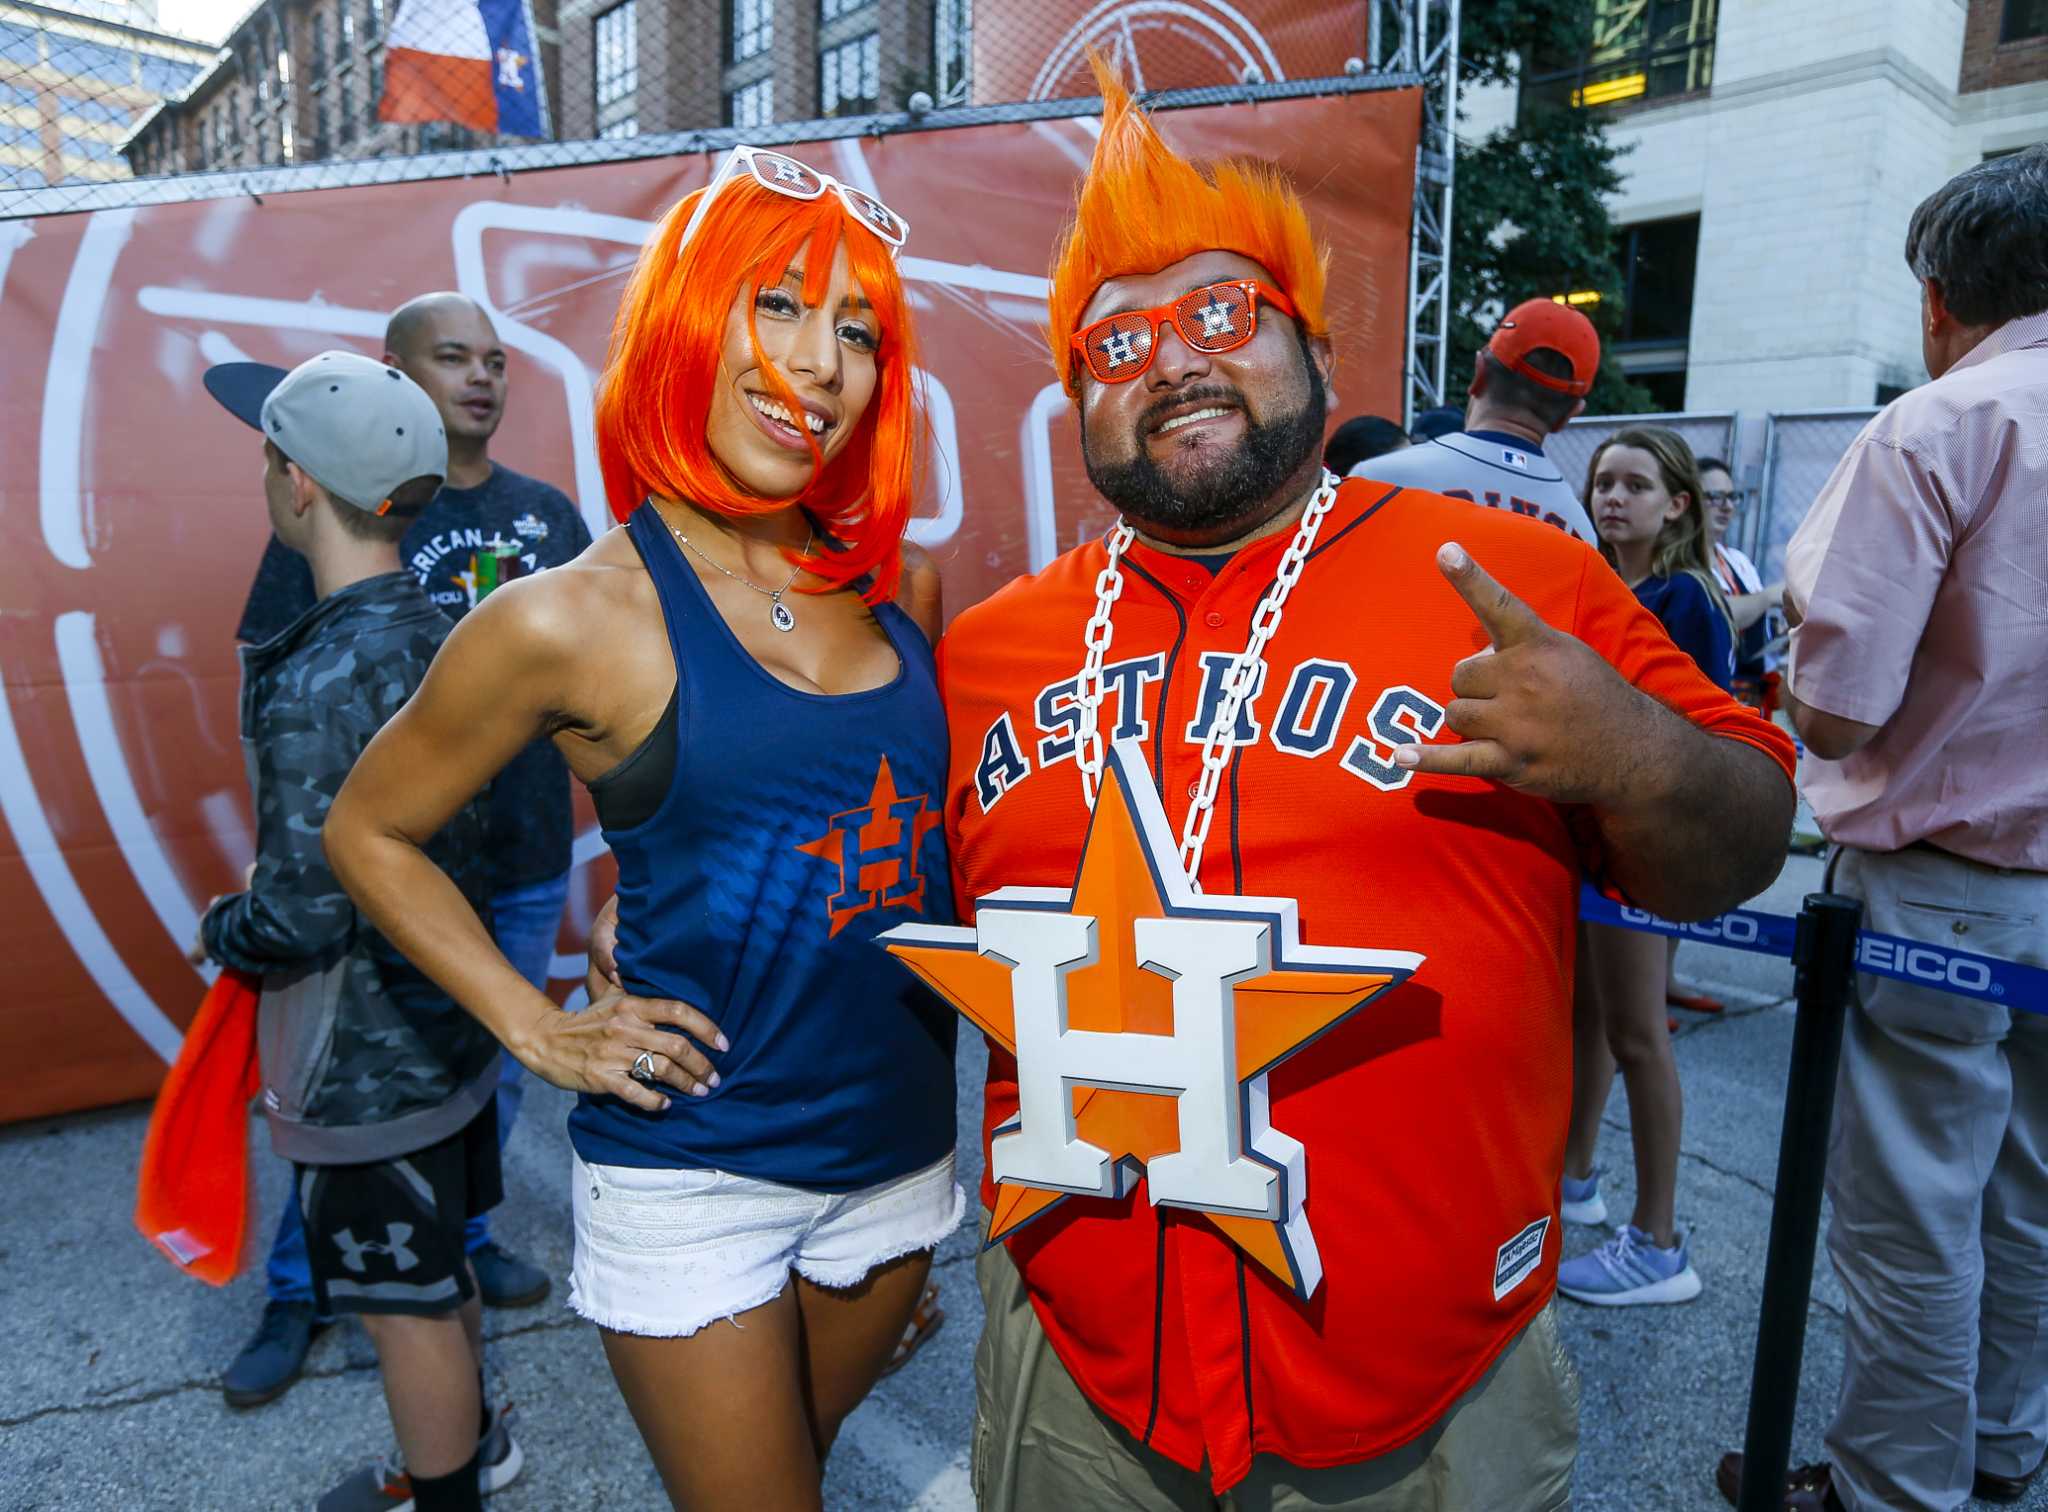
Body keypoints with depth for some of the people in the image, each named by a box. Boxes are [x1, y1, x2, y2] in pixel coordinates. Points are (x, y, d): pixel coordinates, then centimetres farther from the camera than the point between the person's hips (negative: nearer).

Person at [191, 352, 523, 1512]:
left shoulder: (318, 682, -27)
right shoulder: (433, 632, -1)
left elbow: (300, 917, -24)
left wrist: (219, 930, -2)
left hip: (364, 1058, -8)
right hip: (449, 1016, 9)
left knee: (408, 1305, 13)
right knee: (437, 1268, 27)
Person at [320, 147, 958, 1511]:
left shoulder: (899, 587, -2)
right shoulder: (575, 619, -15)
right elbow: (370, 830, -1)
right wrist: (540, 1031, -7)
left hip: (900, 1150, 5)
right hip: (694, 1177, -4)